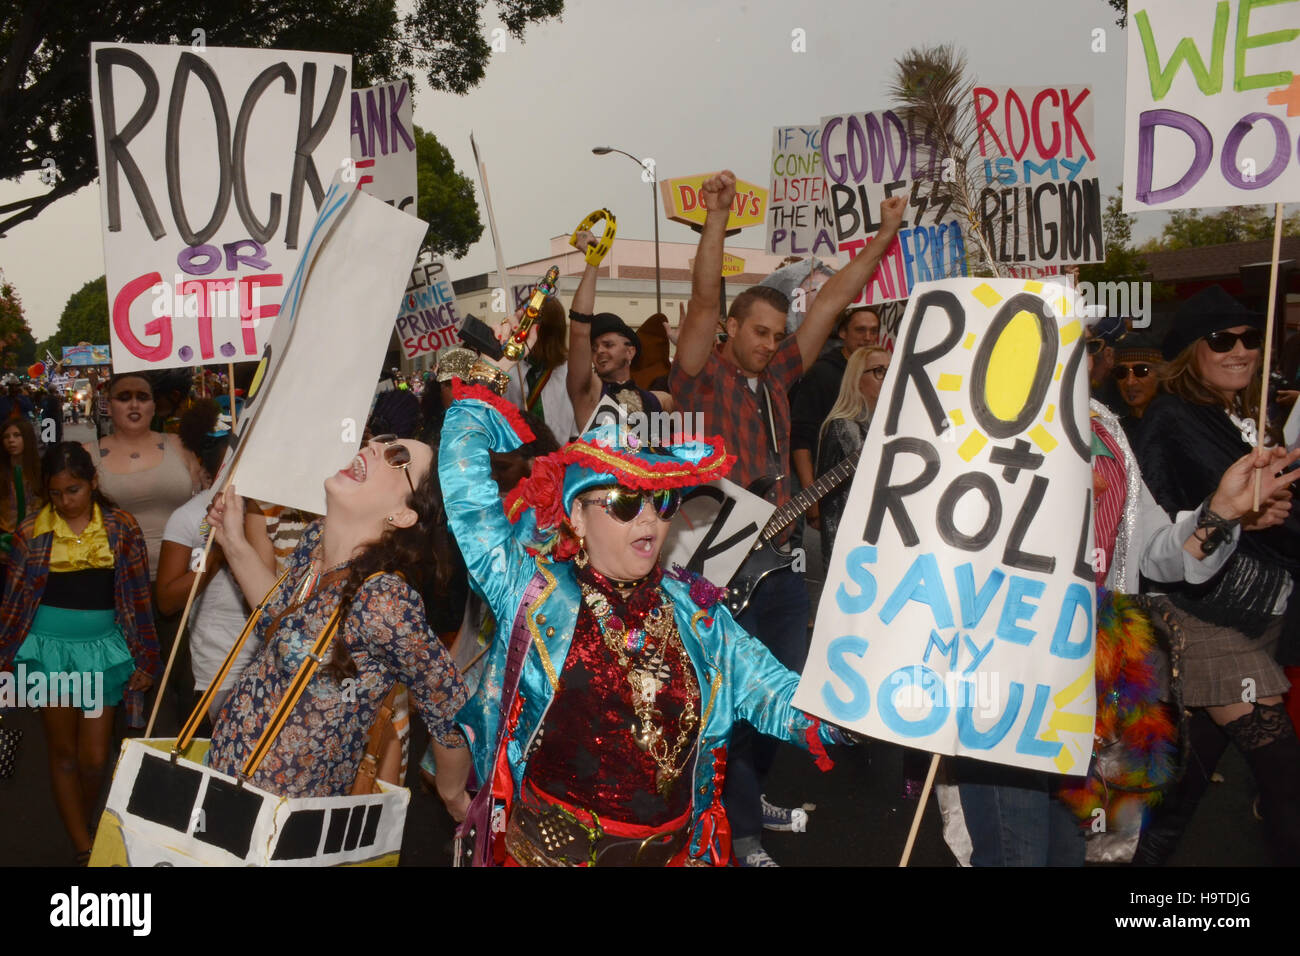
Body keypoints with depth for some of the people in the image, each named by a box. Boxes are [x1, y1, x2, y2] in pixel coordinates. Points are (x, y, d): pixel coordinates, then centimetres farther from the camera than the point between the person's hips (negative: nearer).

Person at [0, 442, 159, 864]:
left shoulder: (122, 528, -2)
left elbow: (138, 598, 2)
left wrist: (144, 659, 1)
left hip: (102, 648, 0)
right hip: (49, 648, 0)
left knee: (95, 760, 2)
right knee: (63, 753, 6)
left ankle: (79, 827, 30)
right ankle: (83, 849, 15)